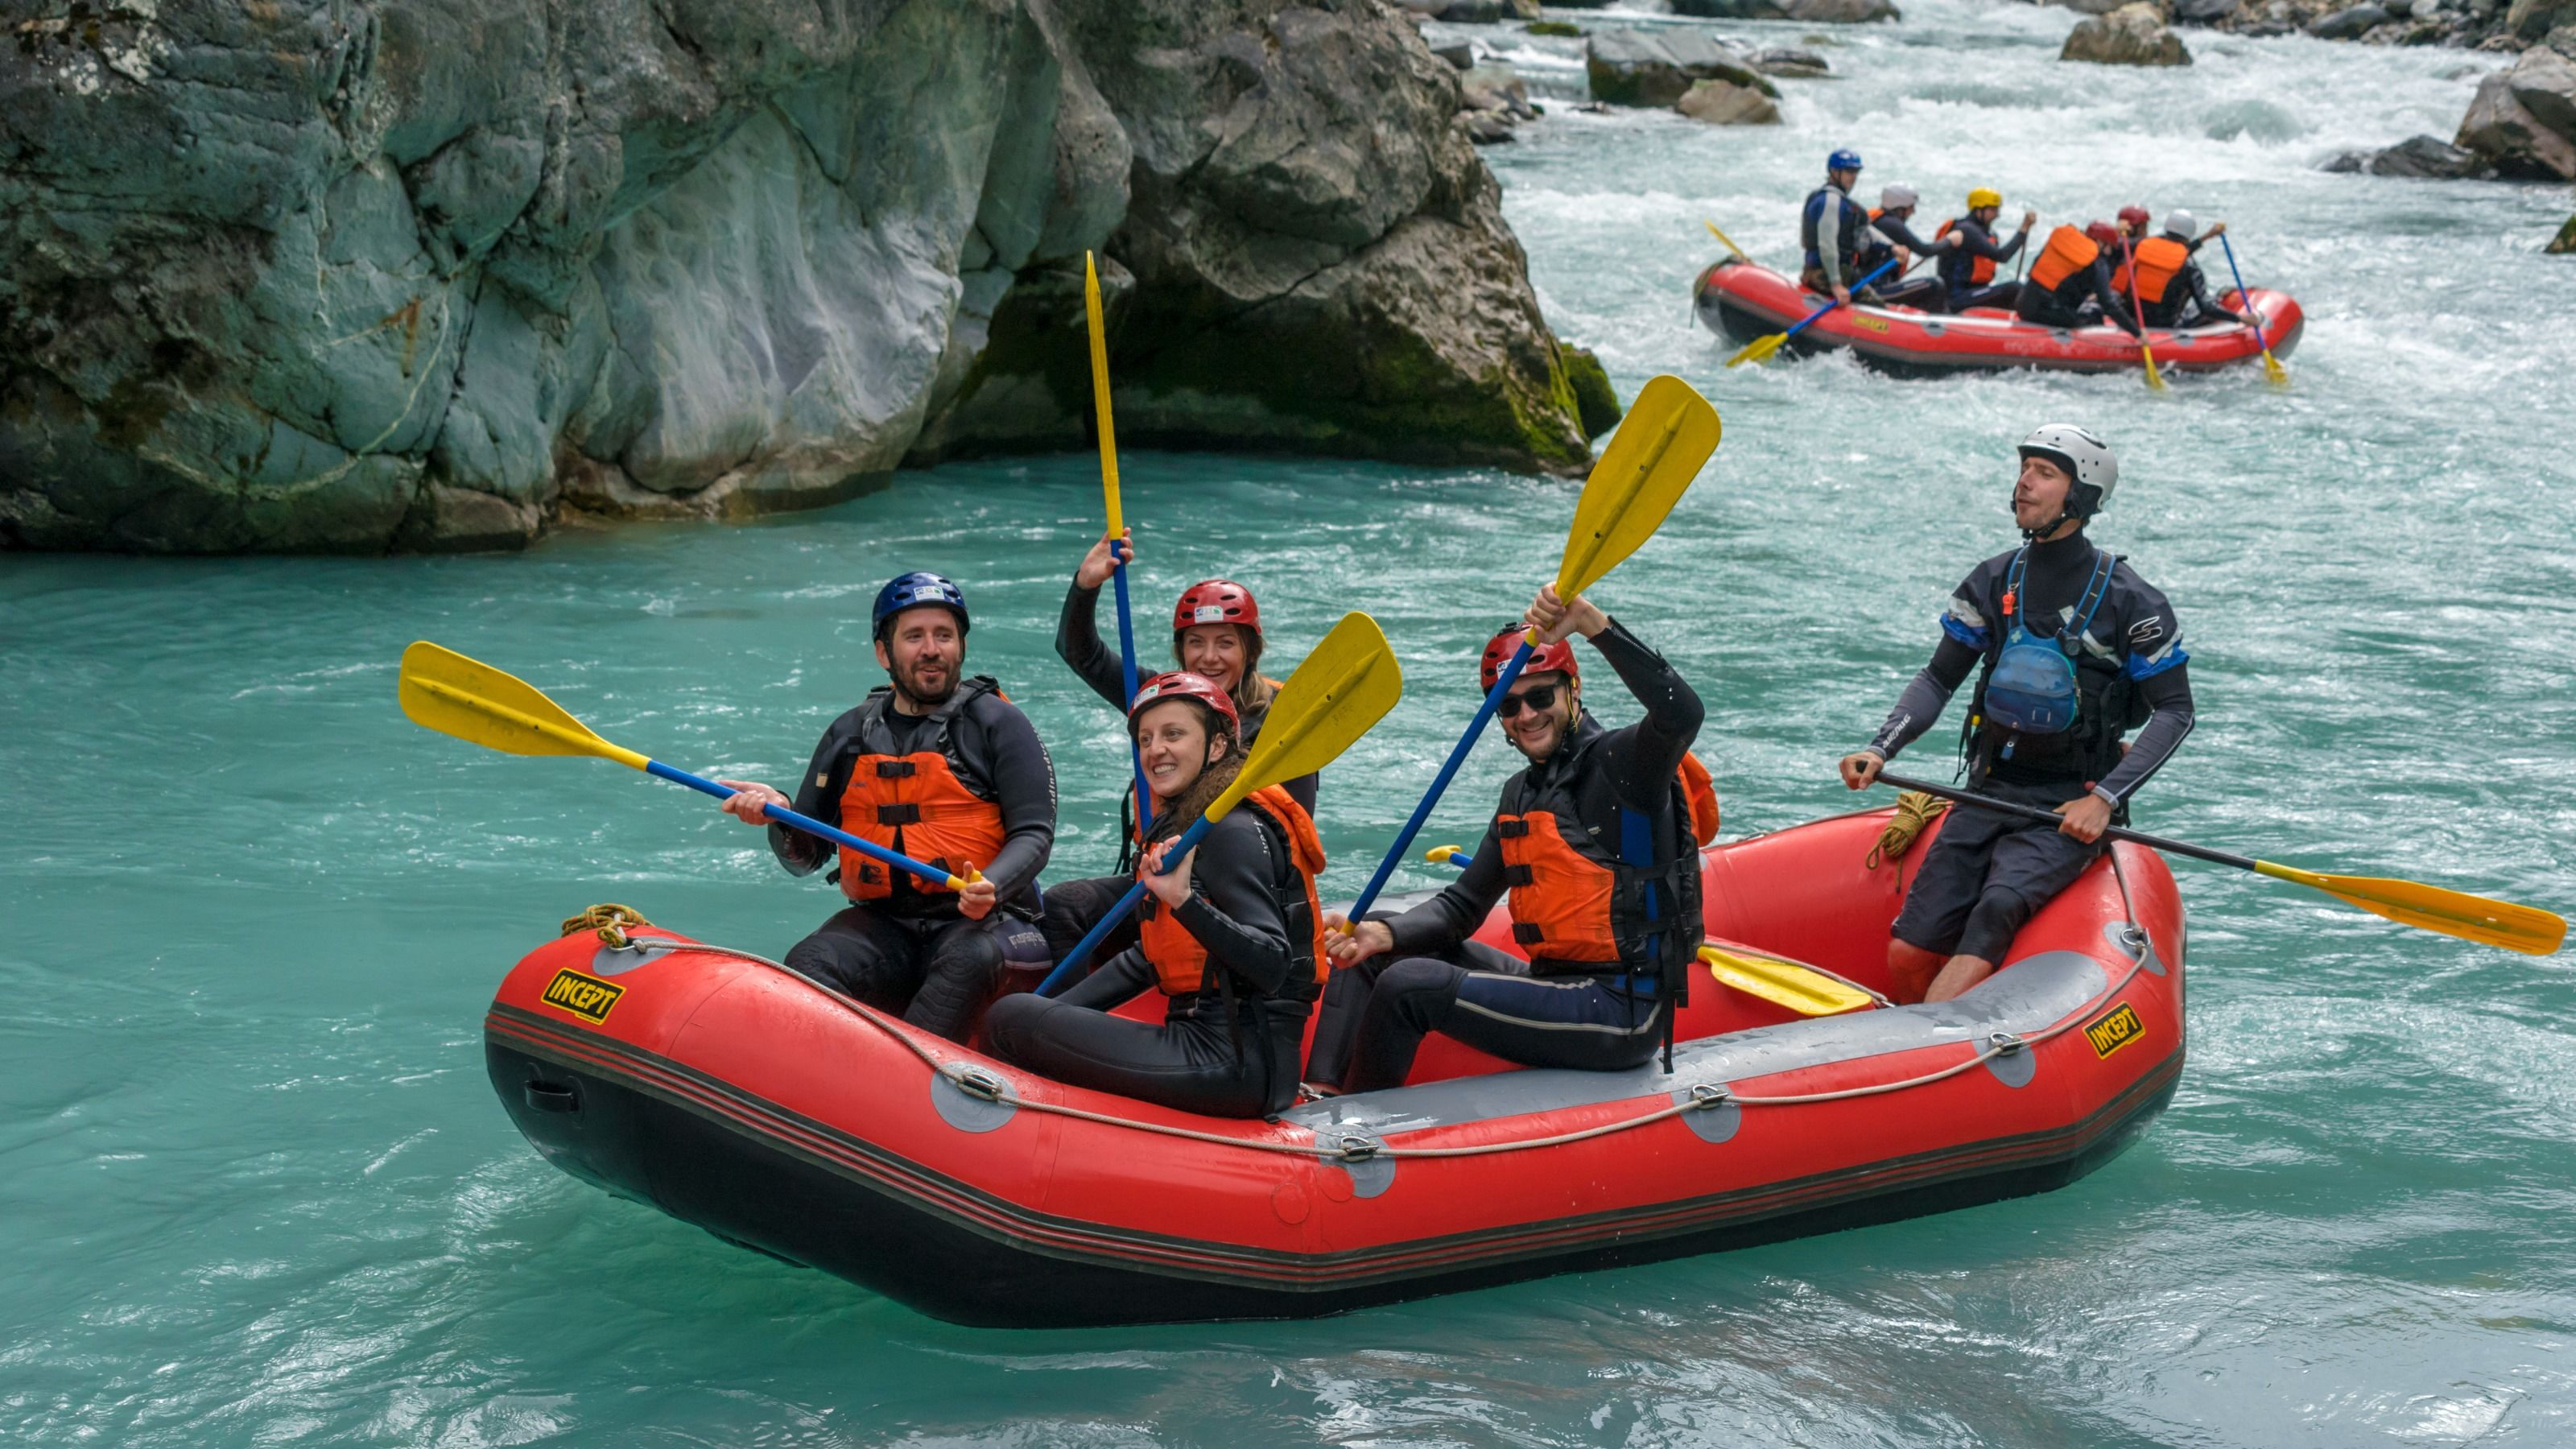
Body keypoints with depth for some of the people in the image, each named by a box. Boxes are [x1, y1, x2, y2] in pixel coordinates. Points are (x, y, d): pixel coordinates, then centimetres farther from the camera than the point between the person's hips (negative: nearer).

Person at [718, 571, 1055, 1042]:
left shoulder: (998, 724, 4)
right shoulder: (850, 734, 14)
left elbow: (1034, 833, -3)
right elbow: (806, 859, 16)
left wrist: (991, 887, -24)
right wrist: (779, 817, -7)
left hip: (978, 920, -3)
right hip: (881, 923, 3)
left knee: (970, 961, -36)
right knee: (806, 966, -26)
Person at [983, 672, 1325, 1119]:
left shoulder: (1234, 831, -13)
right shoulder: (1181, 824, 18)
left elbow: (1273, 966, -24)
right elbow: (1147, 959, 24)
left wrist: (1185, 902, -34)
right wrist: (1050, 1012, 17)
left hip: (1239, 1061, -10)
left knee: (1011, 1019, -11)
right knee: (1021, 1014, 18)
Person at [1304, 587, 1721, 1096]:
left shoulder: (1620, 763, -9)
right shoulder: (1521, 794, 15)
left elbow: (1681, 713, -32)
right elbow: (1461, 905, 12)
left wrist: (1591, 622, -37)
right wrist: (1383, 934, -7)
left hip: (1621, 1013, -9)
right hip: (1559, 991, 9)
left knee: (1408, 985, -19)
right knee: (1371, 945, 12)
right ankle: (1319, 1095, 1)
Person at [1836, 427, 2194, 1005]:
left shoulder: (2127, 600, -4)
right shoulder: (1992, 583, 8)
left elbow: (2175, 710, -2)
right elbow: (1938, 680, 13)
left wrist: (2106, 799, -14)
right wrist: (1880, 749, -5)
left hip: (2069, 810, -5)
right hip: (1988, 793, 5)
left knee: (1995, 913, -31)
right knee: (1909, 952, -14)